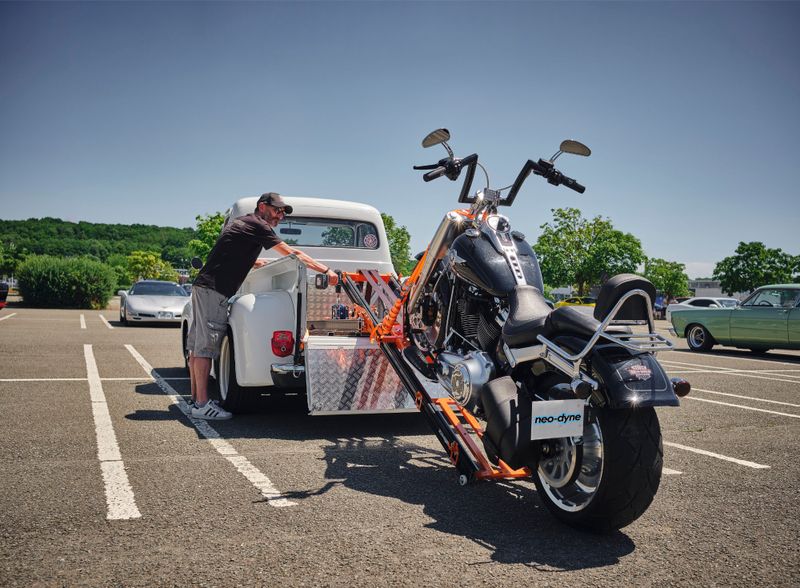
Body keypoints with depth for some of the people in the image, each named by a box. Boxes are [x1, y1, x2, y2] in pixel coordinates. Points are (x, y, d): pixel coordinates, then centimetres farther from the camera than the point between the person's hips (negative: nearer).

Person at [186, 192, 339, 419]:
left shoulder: (241, 222, 21)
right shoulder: (256, 225, -8)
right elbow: (293, 254, -11)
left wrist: (256, 262, 29)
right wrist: (326, 271, -9)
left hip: (205, 287, 10)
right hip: (213, 290, -10)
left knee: (199, 345, 10)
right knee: (206, 346, -10)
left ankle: (195, 399, 16)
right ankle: (202, 405, -9)